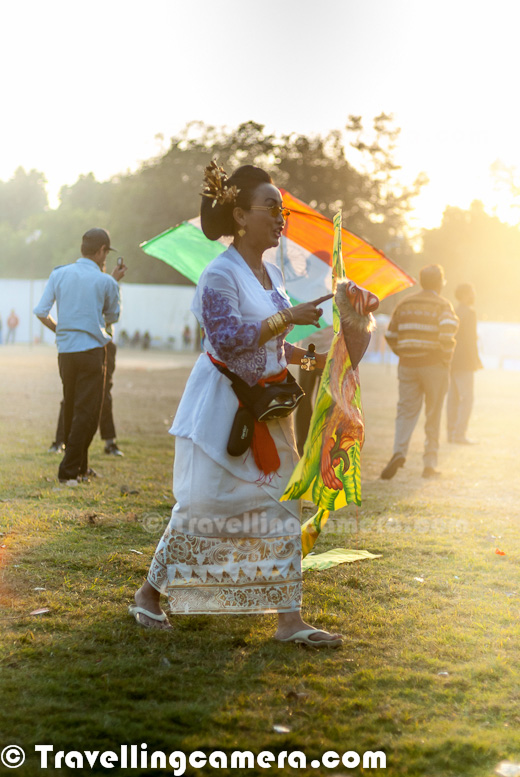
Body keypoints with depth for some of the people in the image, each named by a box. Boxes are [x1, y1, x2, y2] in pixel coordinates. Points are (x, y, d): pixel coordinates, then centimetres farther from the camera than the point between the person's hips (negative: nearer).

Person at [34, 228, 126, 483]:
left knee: (71, 410, 15)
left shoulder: (59, 274, 5)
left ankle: (79, 467, 24)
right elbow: (112, 317, 12)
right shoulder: (106, 282, -4)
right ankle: (69, 470, -6)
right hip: (92, 350, -5)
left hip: (65, 350, 5)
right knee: (86, 412, -1)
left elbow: (41, 312, 2)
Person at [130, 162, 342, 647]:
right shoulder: (220, 273, -14)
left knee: (280, 504, 5)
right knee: (203, 503, -1)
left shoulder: (272, 275, 11)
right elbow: (228, 338, -24)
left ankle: (289, 617, 9)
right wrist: (288, 317, -24)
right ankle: (150, 593, 18)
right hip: (221, 406, -8)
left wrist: (306, 355, 9)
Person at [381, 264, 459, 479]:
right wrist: (447, 357, -6)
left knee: (406, 411, 4)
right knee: (433, 416, 6)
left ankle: (399, 451, -20)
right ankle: (430, 464, 8)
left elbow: (390, 335, 10)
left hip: (408, 365, 3)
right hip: (434, 365, -3)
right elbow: (447, 333, -20)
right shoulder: (442, 305, -6)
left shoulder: (405, 304, 8)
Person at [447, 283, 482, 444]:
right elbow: (470, 339, -18)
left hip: (451, 362, 9)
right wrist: (476, 360, -13)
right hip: (464, 362, -9)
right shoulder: (469, 313, -12)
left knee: (453, 397, 9)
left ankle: (451, 433, 10)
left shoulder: (453, 313, 14)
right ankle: (460, 434, -12)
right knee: (467, 398, -7)